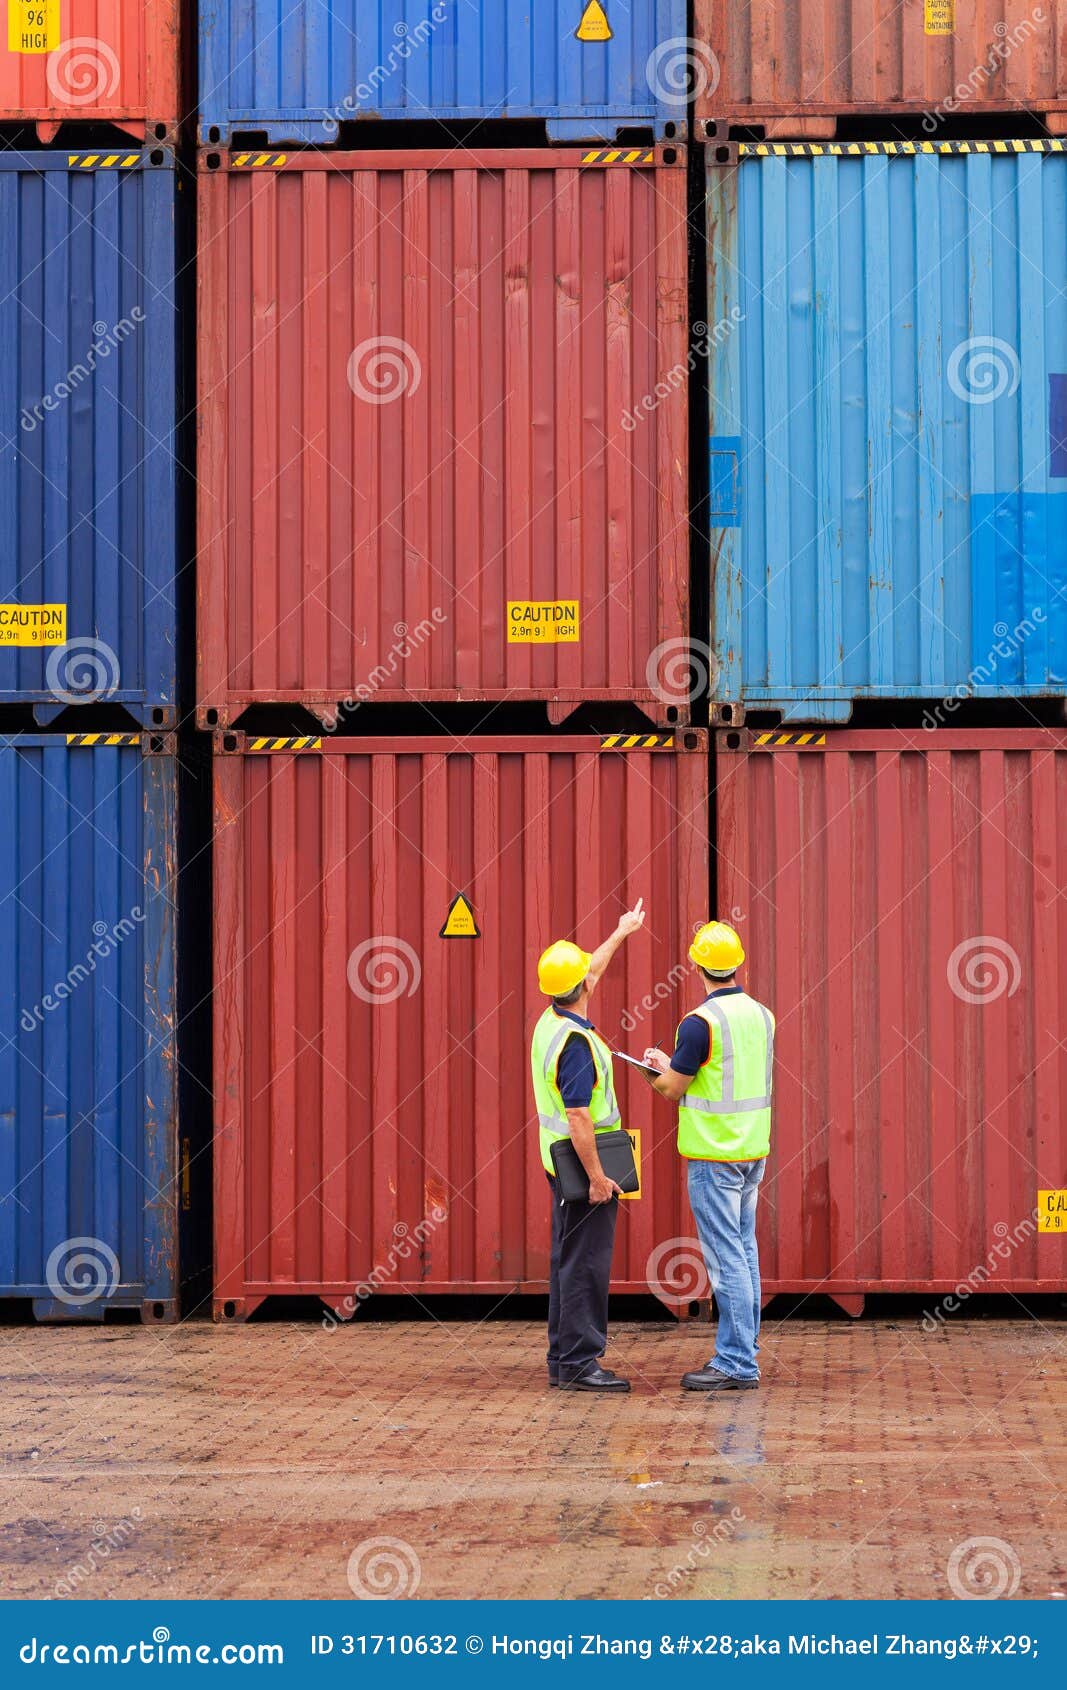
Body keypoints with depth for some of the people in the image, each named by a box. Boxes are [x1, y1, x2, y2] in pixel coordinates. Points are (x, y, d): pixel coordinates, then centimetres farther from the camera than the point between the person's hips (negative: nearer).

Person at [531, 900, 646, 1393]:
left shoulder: (550, 1021, 7)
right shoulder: (576, 1042, -22)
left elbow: (590, 972, 27)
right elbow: (578, 1117, -26)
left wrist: (621, 933, 39)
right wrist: (597, 1177, -22)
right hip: (581, 1166, -10)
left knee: (568, 1261, 13)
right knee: (585, 1264, -7)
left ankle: (563, 1360, 18)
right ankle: (580, 1362, -6)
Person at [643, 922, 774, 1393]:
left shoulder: (700, 1022, -17)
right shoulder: (762, 1015, 7)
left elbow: (672, 1088, -11)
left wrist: (654, 1071, 12)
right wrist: (671, 1067, 19)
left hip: (714, 1158, -8)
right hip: (753, 1152, 8)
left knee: (727, 1260, -6)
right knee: (744, 1254, 13)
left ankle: (737, 1364, -5)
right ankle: (741, 1354, 19)